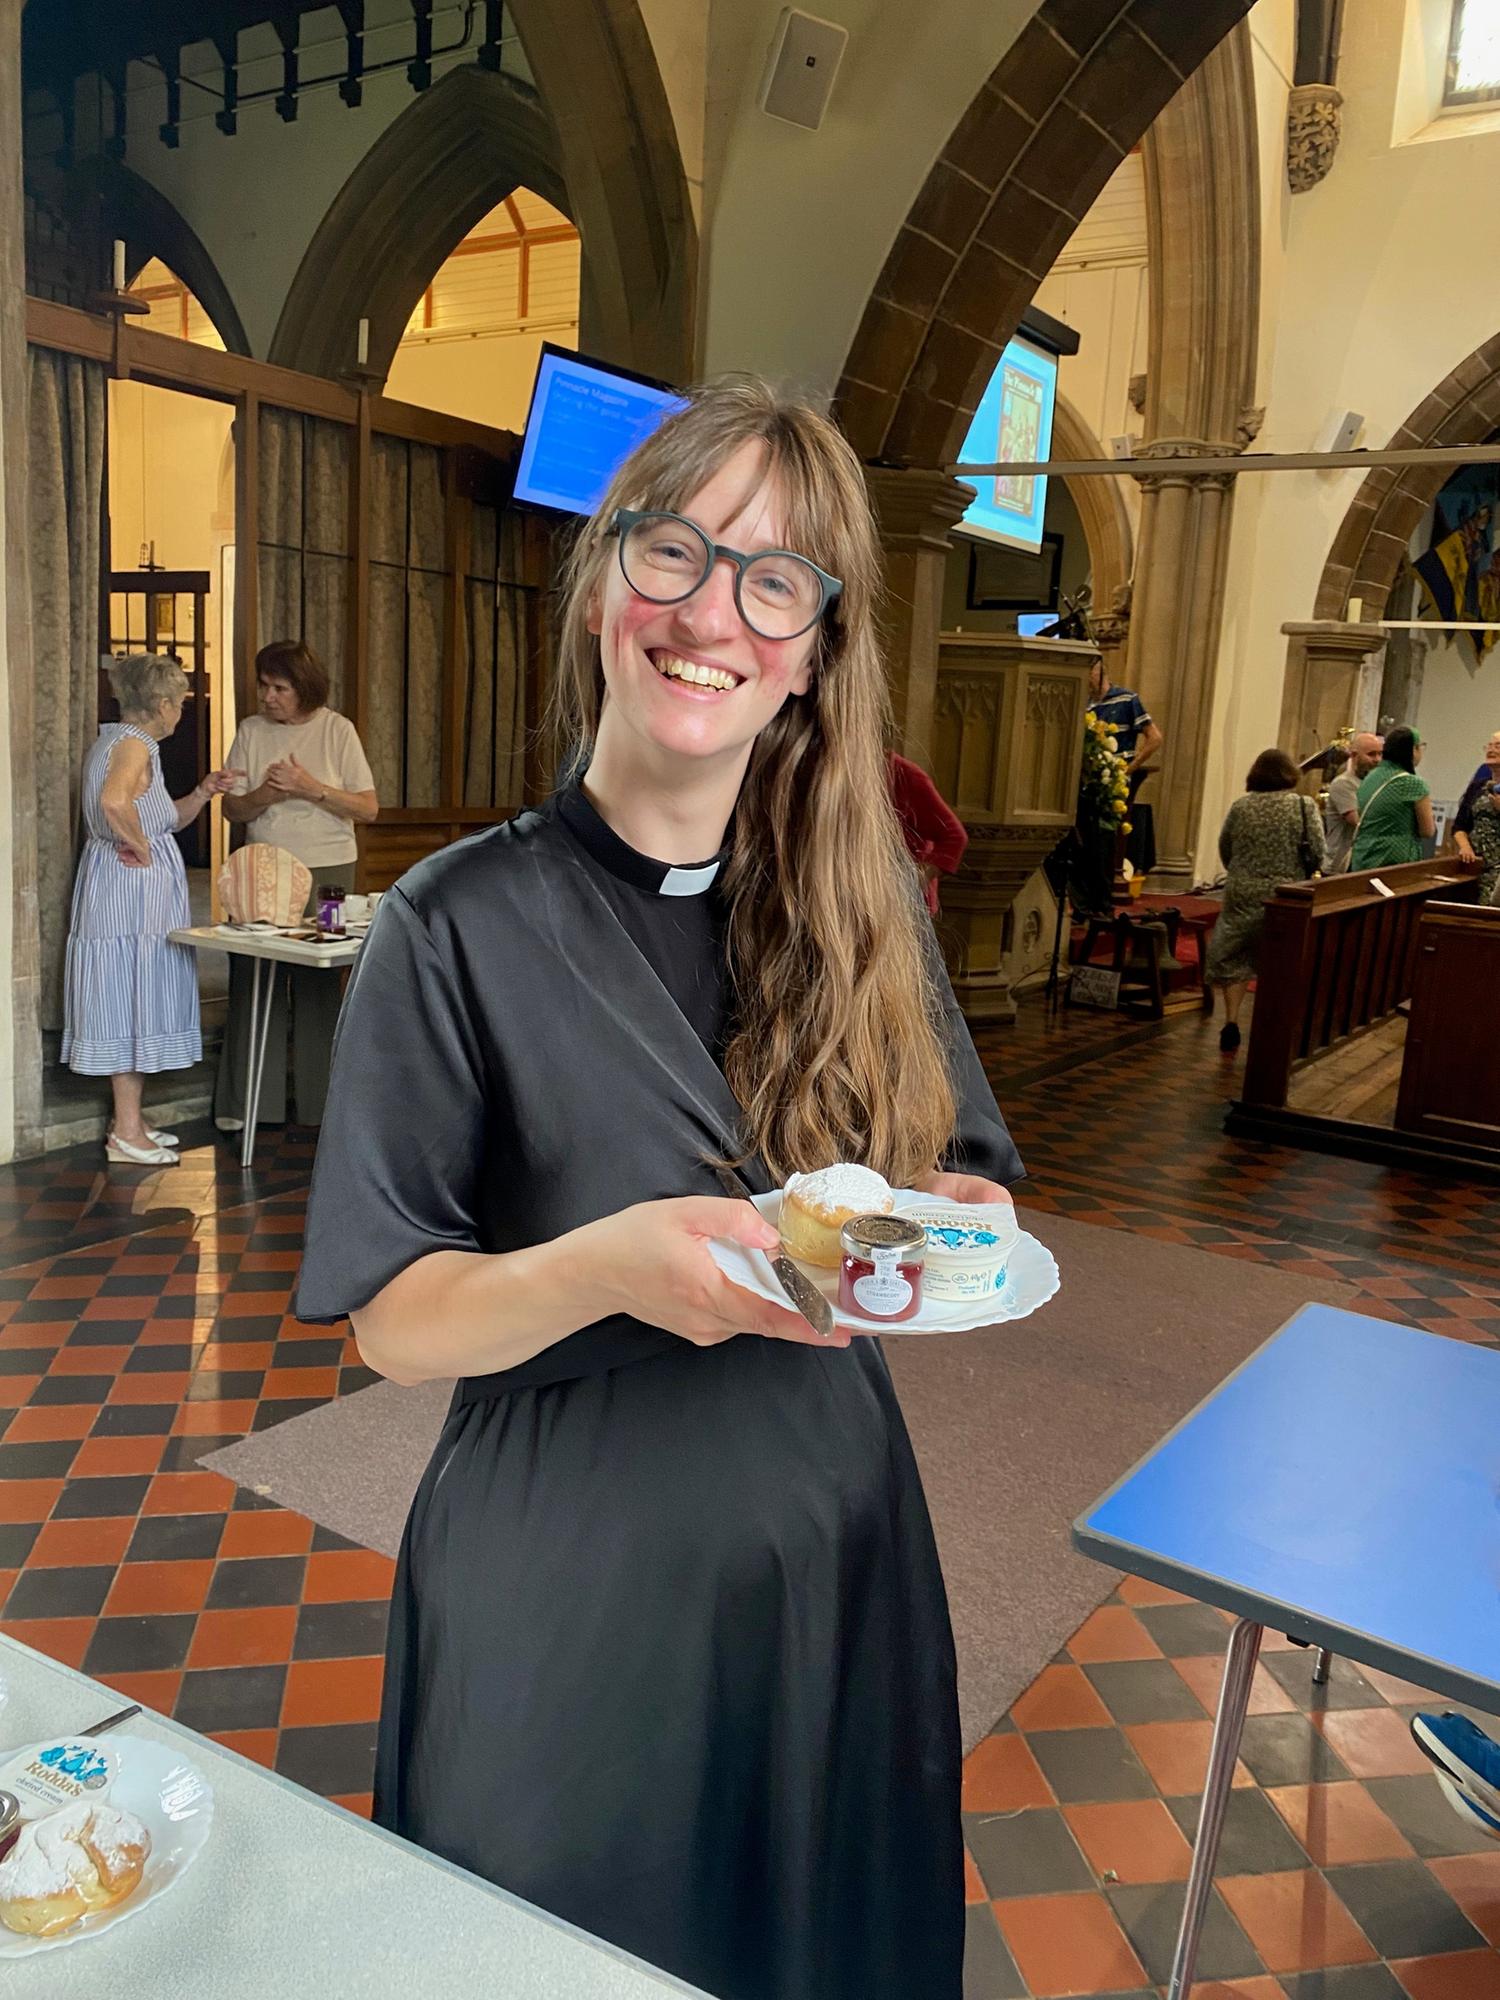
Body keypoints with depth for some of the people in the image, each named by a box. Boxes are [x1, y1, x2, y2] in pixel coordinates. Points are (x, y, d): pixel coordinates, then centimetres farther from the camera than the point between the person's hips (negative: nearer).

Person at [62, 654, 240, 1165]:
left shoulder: (118, 741, 18)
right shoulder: (133, 745, -15)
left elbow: (167, 820, 25)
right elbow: (115, 801, -36)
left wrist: (203, 792, 13)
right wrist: (139, 846, -21)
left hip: (131, 894, 10)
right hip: (133, 893, -10)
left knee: (131, 1004, 14)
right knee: (132, 1001, -4)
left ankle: (130, 1121, 23)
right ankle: (126, 1133, 3)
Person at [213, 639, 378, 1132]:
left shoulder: (336, 729, 0)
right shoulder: (251, 731, 7)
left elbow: (368, 808, -3)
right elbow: (232, 810, 8)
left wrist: (311, 788, -15)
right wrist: (262, 796, -13)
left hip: (325, 870, -2)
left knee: (318, 983, -1)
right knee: (253, 980, -1)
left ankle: (318, 1101, 10)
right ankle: (243, 1102, 8)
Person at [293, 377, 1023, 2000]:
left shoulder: (861, 905, -3)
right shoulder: (462, 925, -14)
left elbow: (968, 1175, 6)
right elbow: (392, 1321, -12)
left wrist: (951, 1227, -17)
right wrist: (604, 1268, -31)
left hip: (834, 1551, 4)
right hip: (566, 1576, -3)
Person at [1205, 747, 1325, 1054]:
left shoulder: (1240, 807, 0)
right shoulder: (1304, 806, -4)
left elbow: (1224, 851, 9)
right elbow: (1318, 854, -6)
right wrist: (1296, 876, 13)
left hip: (1242, 896, 1)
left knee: (1233, 959, 12)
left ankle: (1231, 1021, 1)